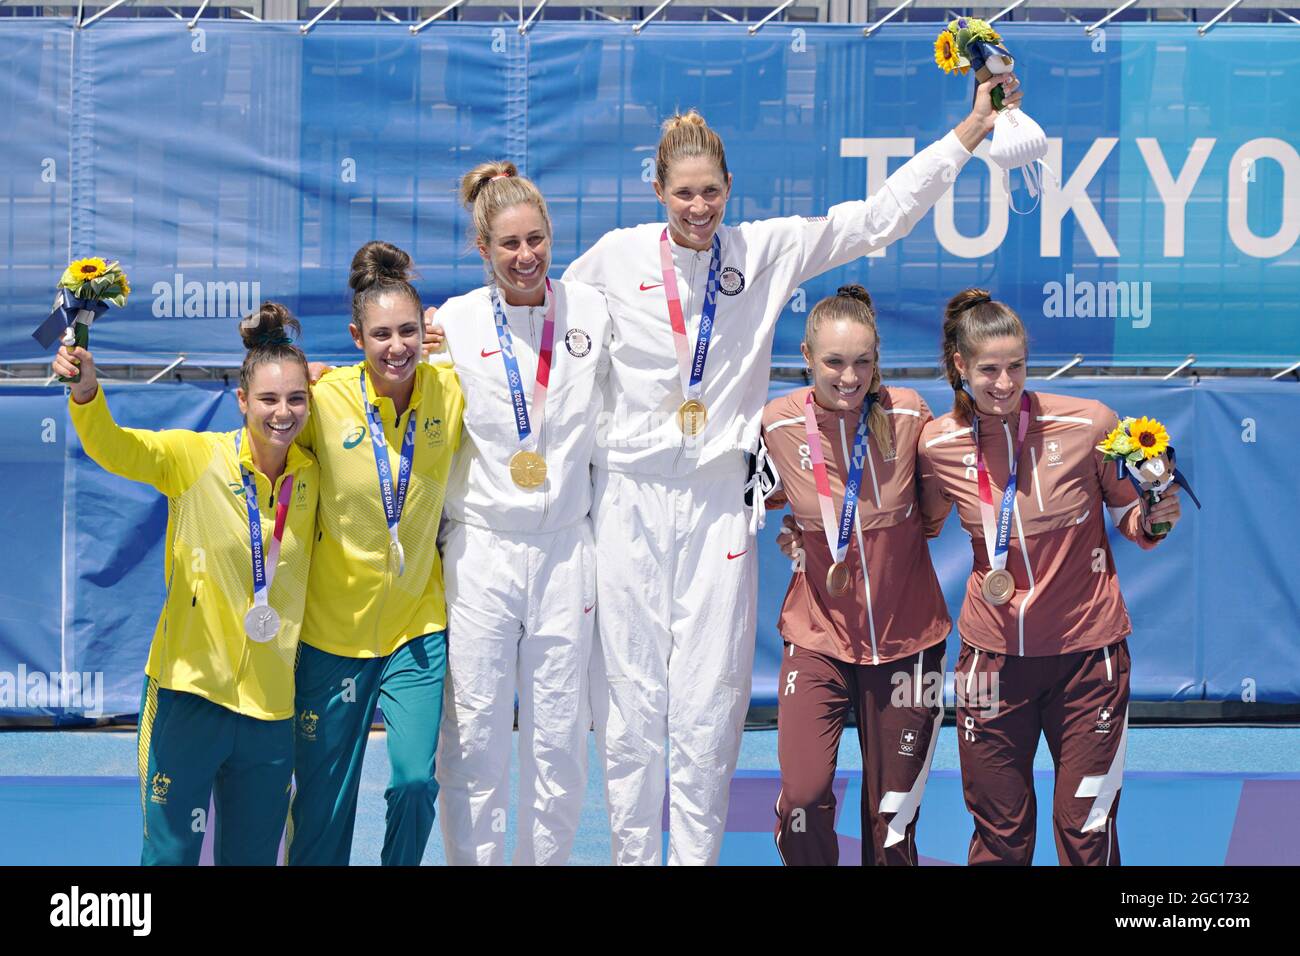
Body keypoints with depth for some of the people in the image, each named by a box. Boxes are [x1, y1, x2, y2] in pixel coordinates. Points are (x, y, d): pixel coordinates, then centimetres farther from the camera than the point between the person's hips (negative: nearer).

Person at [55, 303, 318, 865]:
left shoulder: (311, 476, 2)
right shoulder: (195, 458, -9)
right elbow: (115, 449, -26)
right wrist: (85, 392, -44)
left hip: (271, 704, 3)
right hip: (189, 690, -3)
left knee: (251, 857, 13)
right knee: (169, 855, 0)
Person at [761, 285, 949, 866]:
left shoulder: (907, 414, -11)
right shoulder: (780, 424, -11)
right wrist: (802, 535, -3)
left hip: (906, 637, 0)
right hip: (818, 634, 0)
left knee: (892, 816, 9)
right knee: (803, 796, -15)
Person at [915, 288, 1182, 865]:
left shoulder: (1088, 424, -11)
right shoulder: (938, 445, -4)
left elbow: (1127, 515, 2)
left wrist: (1153, 519, -20)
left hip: (1086, 651, -2)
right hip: (993, 654, 2)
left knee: (1086, 834, 3)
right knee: (999, 834, 10)